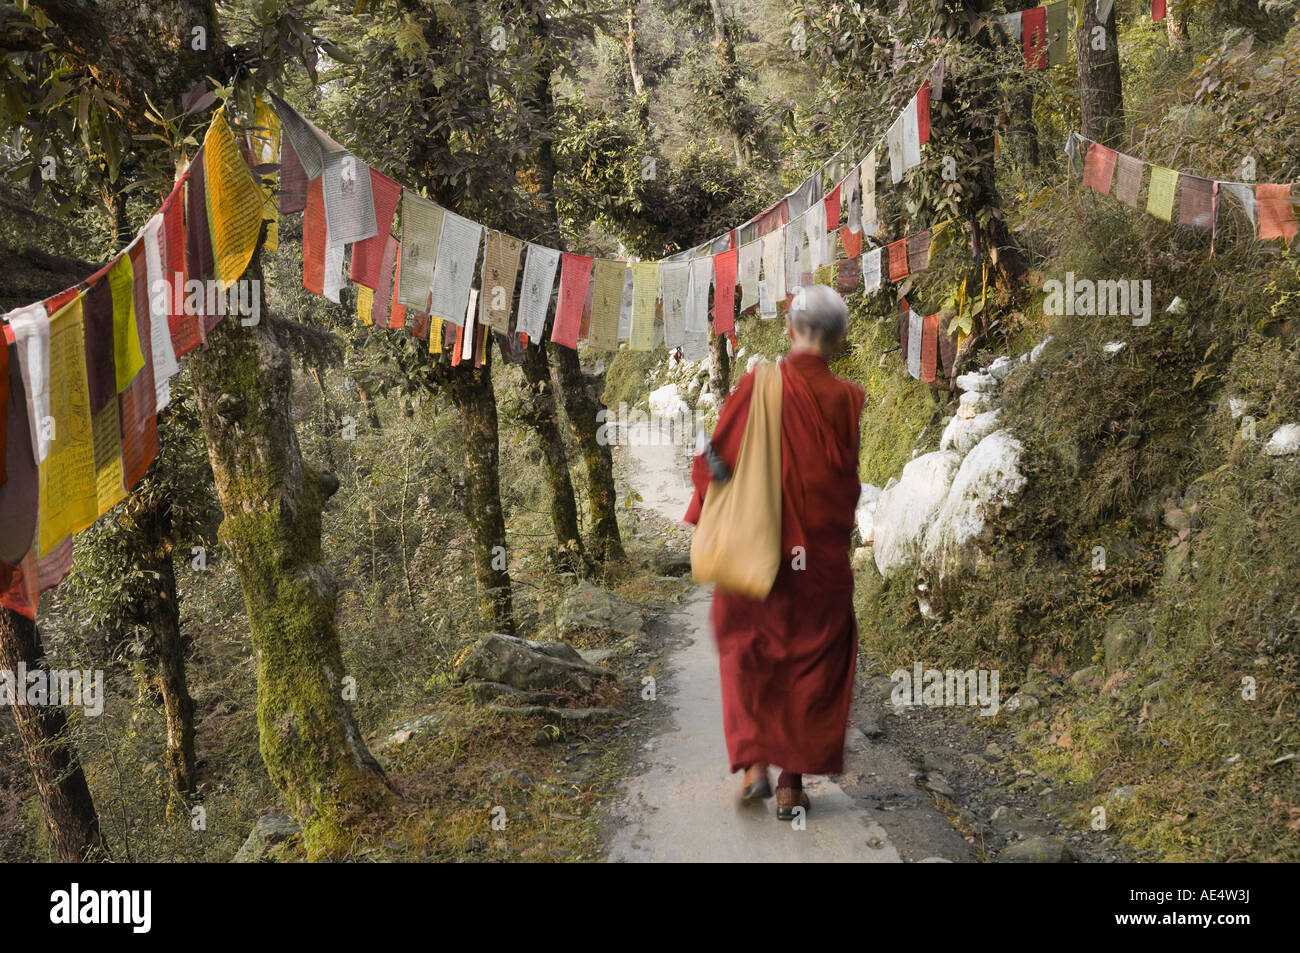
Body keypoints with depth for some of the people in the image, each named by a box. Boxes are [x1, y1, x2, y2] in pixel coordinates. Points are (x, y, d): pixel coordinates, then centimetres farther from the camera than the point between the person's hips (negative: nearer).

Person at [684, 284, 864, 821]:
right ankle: (792, 782, 17)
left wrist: (707, 522, 8)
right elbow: (853, 484, -5)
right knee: (812, 664, 14)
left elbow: (717, 459, -5)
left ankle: (753, 763, 8)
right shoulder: (847, 399, -8)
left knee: (747, 655, 19)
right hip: (821, 559, 0)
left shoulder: (755, 386, -8)